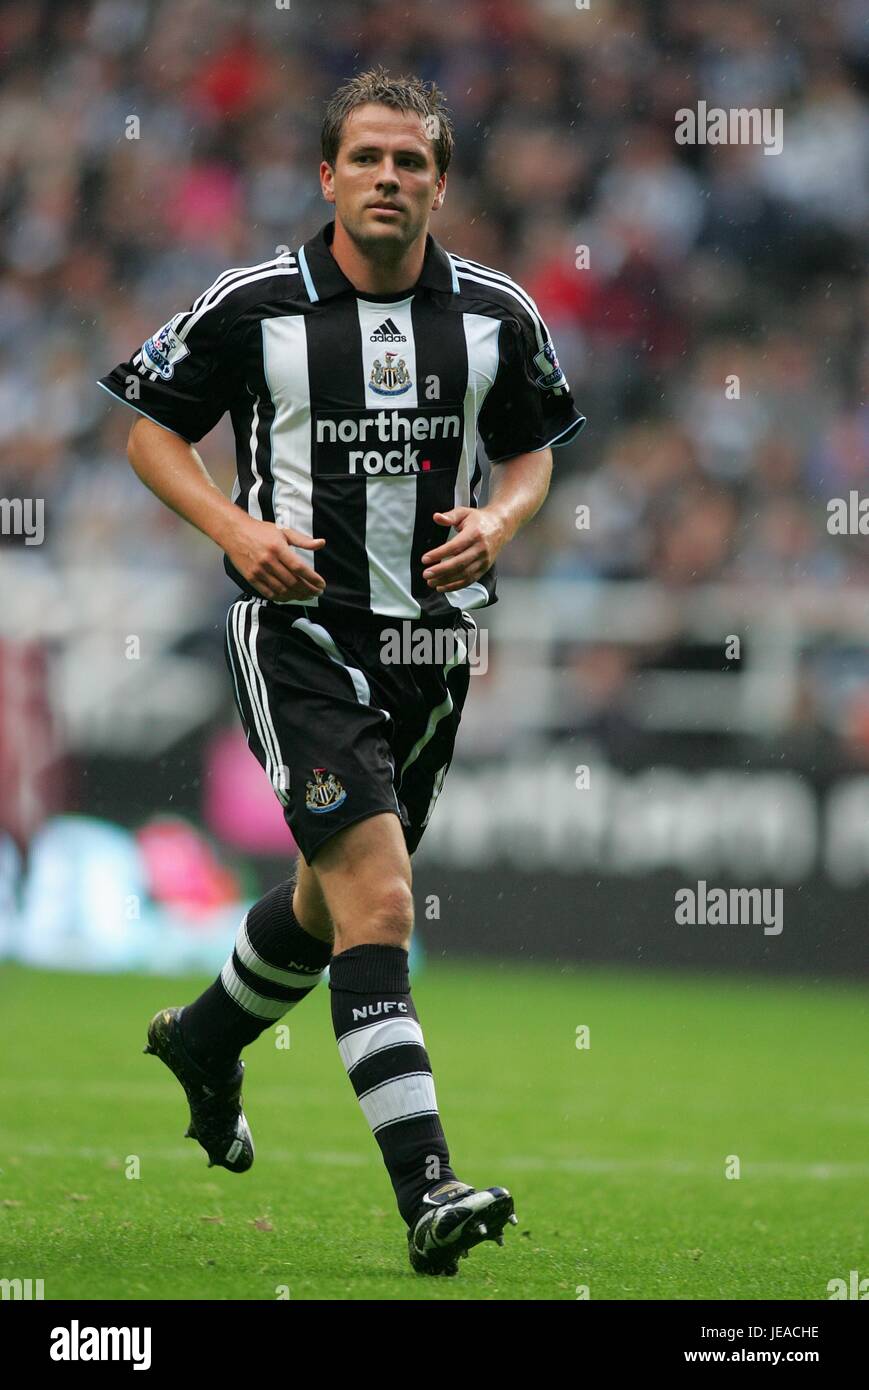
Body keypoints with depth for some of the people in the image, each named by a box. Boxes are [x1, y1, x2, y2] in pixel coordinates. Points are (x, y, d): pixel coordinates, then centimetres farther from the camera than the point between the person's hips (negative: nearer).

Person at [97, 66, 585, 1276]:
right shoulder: (254, 305, -8)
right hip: (300, 631, -5)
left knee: (335, 898, 21)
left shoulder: (497, 314, 1)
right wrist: (235, 525, -13)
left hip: (431, 636, 5)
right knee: (380, 901, -18)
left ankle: (207, 1040, 52)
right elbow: (152, 429, 3)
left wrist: (497, 520, -6)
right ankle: (426, 1191, -22)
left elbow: (533, 448, 16)